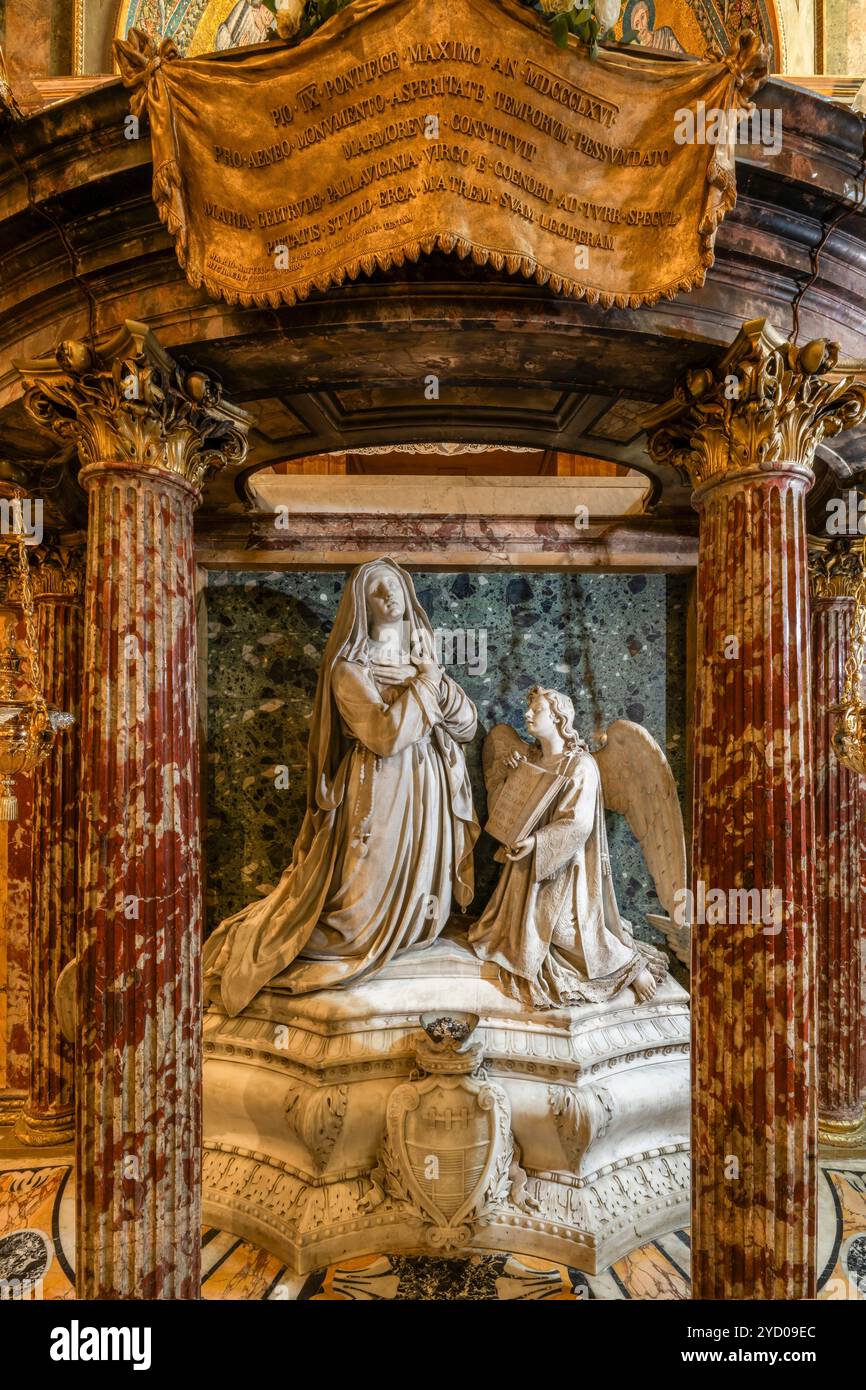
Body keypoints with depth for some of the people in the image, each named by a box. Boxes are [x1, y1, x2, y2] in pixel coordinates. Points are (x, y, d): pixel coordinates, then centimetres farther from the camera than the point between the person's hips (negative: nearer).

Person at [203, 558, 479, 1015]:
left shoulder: (421, 660, 11)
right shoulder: (349, 669, -9)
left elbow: (466, 724, 7)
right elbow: (386, 734, -21)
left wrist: (435, 680, -8)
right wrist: (424, 684, -11)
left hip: (425, 795, 6)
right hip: (375, 794, -6)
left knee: (416, 898, 11)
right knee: (361, 907, 1)